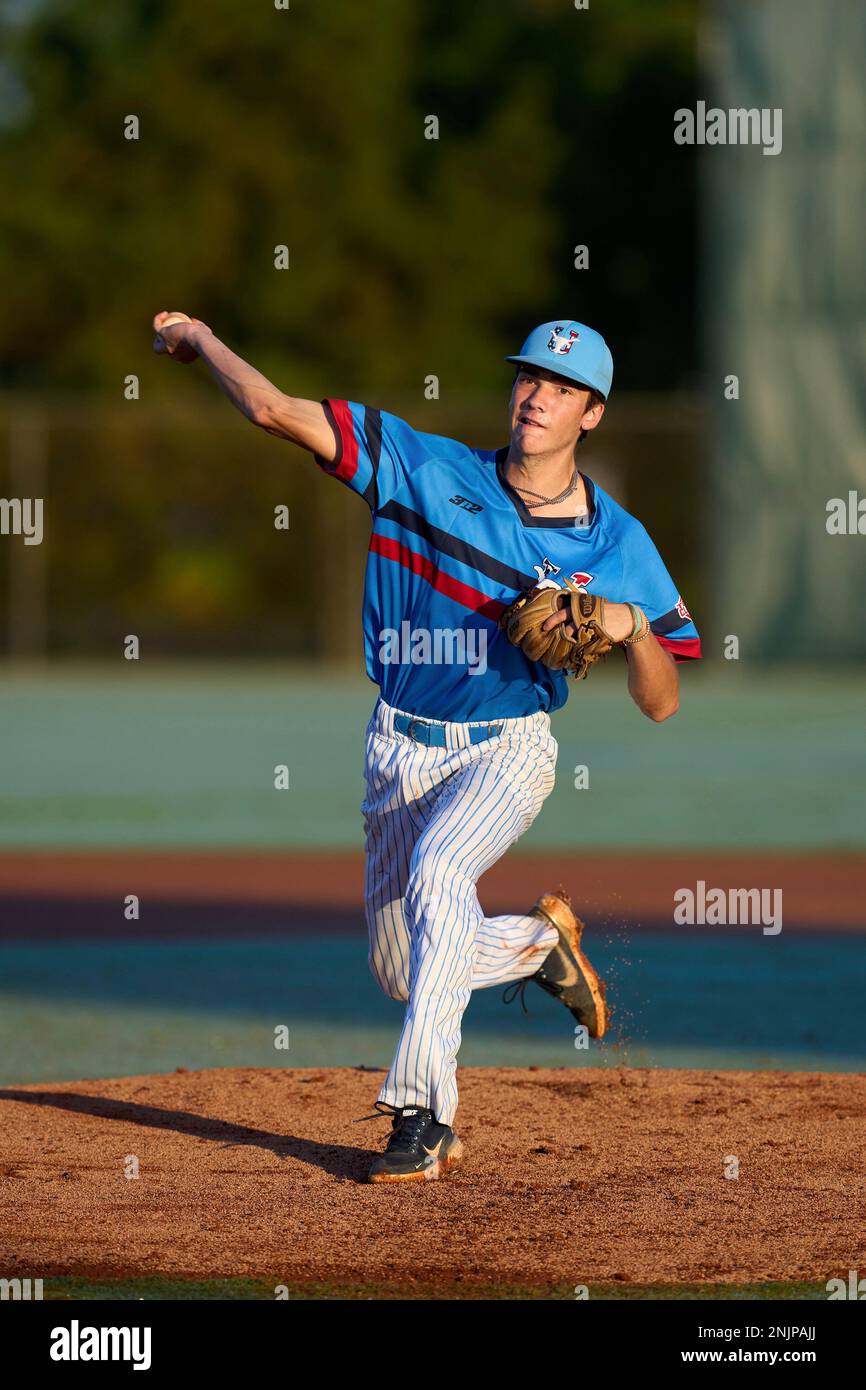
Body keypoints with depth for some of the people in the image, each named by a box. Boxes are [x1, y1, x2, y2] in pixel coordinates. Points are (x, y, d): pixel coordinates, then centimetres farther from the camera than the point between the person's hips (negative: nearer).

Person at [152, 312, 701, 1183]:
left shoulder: (617, 545, -5)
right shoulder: (429, 471, -7)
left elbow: (661, 704, -3)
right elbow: (274, 411, -10)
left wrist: (633, 625, -22)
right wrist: (201, 340, 0)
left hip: (506, 753, -3)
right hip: (401, 752, 3)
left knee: (437, 873, -34)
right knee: (404, 973, 9)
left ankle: (422, 1111, -34)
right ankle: (538, 942, 39)